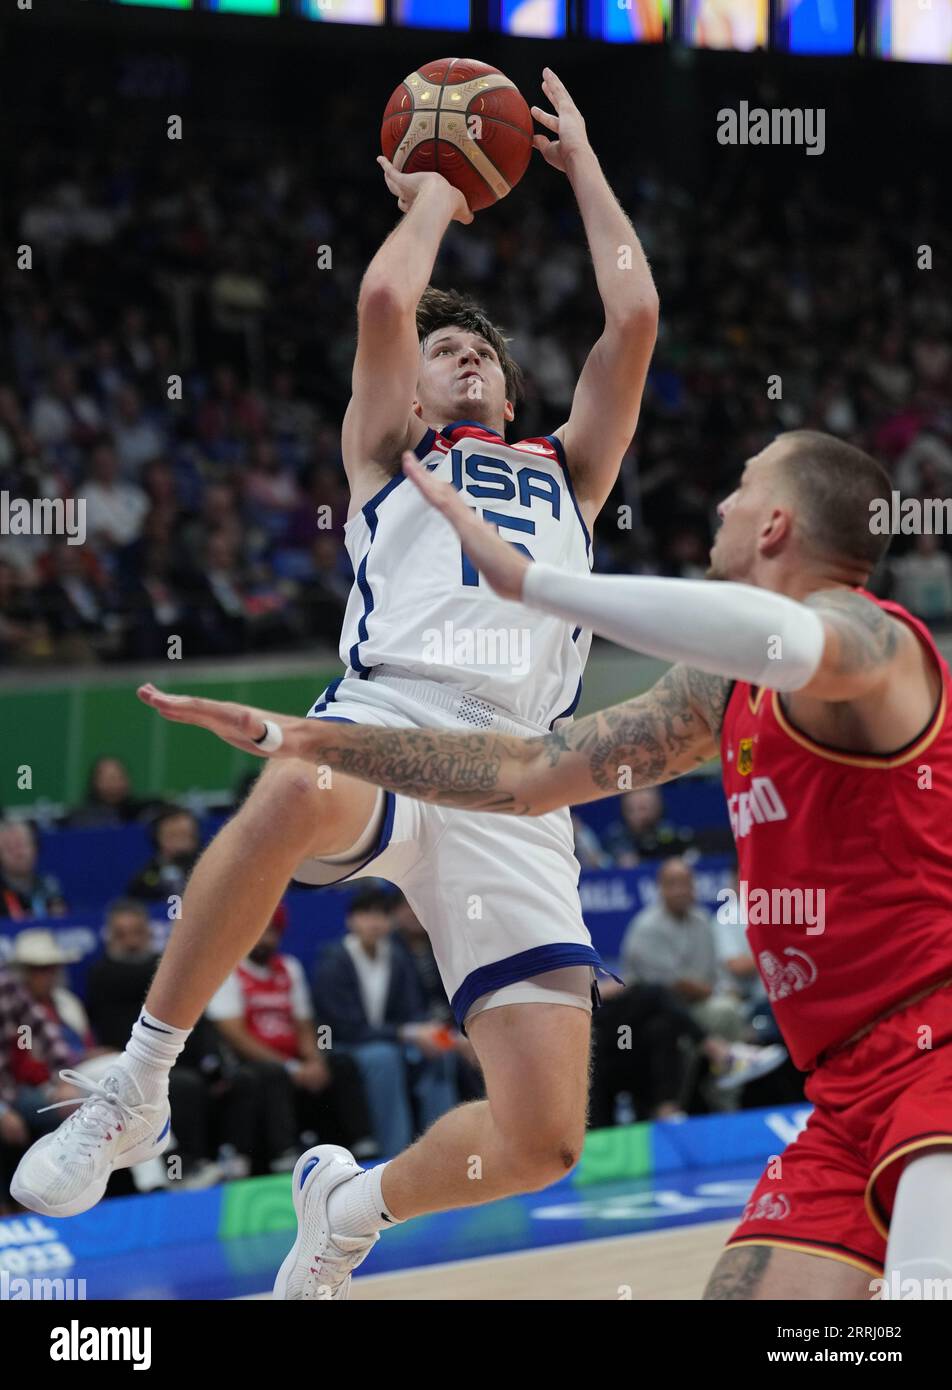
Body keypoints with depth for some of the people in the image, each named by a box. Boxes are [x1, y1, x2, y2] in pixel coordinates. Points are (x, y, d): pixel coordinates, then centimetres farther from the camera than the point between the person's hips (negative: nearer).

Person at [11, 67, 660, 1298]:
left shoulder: (564, 474, 33)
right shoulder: (389, 452, 26)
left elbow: (634, 317, 24)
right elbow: (383, 299, 10)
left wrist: (581, 167, 33)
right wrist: (433, 200, 28)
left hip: (516, 782, 3)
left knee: (542, 1136, -9)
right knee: (296, 796, -44)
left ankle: (349, 1212, 25)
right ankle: (138, 1084, -26)